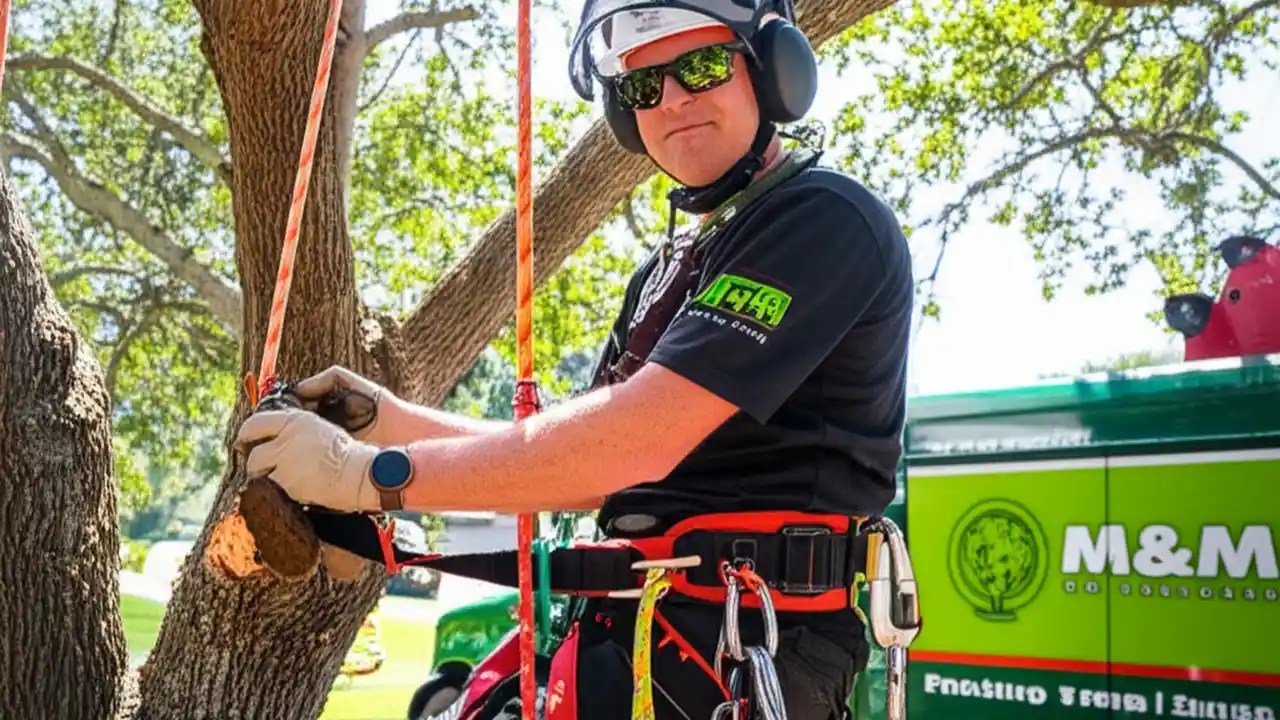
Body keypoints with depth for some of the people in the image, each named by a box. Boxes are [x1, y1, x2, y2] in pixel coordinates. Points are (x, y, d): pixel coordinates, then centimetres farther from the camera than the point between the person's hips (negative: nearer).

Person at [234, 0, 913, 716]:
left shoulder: (826, 219, -12)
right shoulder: (673, 269, 17)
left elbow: (639, 439, -21)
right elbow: (597, 473, 16)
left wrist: (374, 474, -18)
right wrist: (392, 419, 6)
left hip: (738, 644, -8)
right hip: (640, 628, 8)